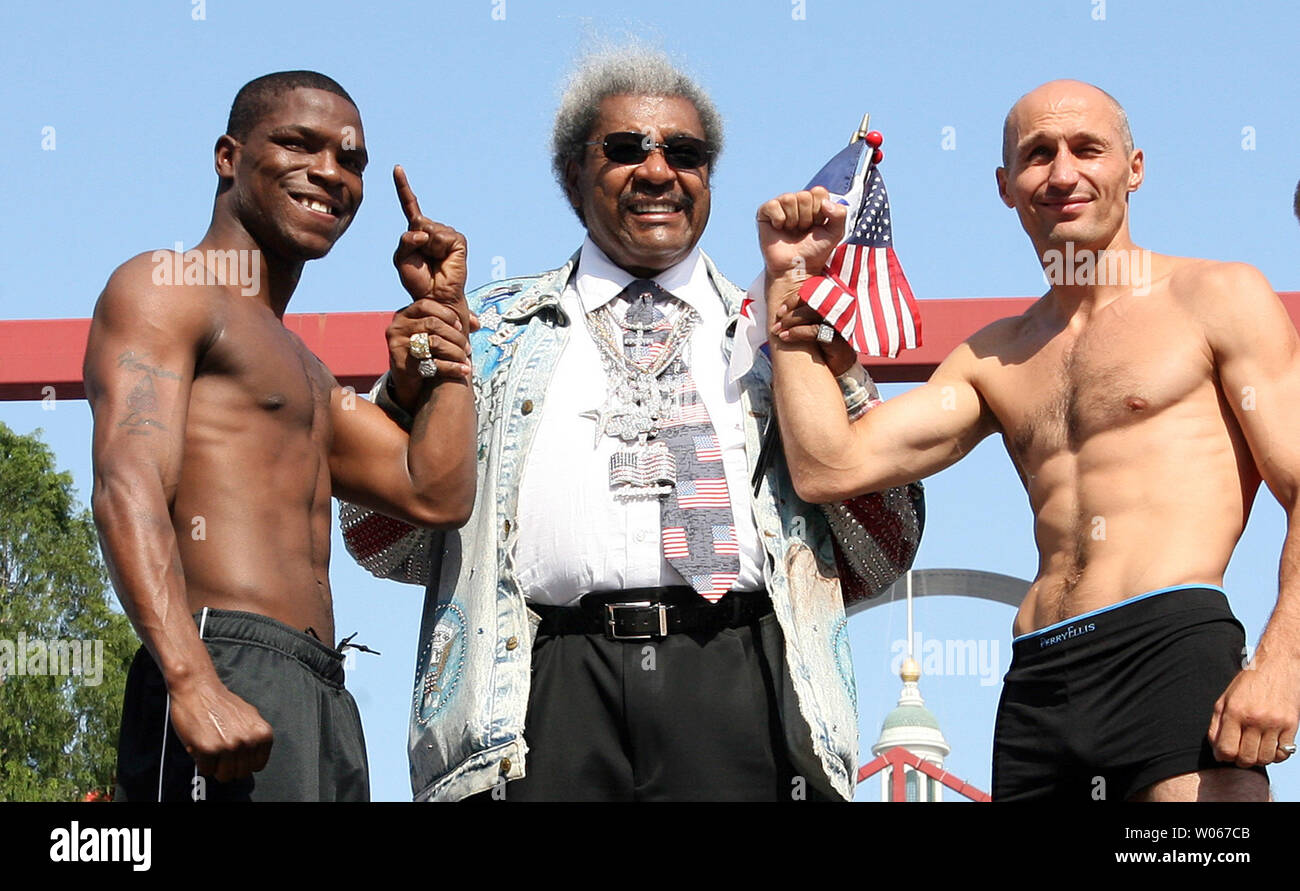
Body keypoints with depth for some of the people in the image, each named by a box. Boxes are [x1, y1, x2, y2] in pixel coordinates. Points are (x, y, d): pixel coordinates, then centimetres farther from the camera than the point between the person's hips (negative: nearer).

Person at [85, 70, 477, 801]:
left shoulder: (305, 376, 31)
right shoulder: (163, 289, 3)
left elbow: (437, 498, 19)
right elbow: (128, 490, -13)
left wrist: (445, 309, 23)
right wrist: (194, 684, -27)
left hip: (323, 701, 9)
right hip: (229, 667, -9)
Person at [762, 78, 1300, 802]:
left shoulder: (1219, 299, 8)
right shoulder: (993, 359, 22)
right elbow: (829, 469, 11)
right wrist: (790, 279, 14)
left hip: (1172, 645, -5)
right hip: (1035, 684, 5)